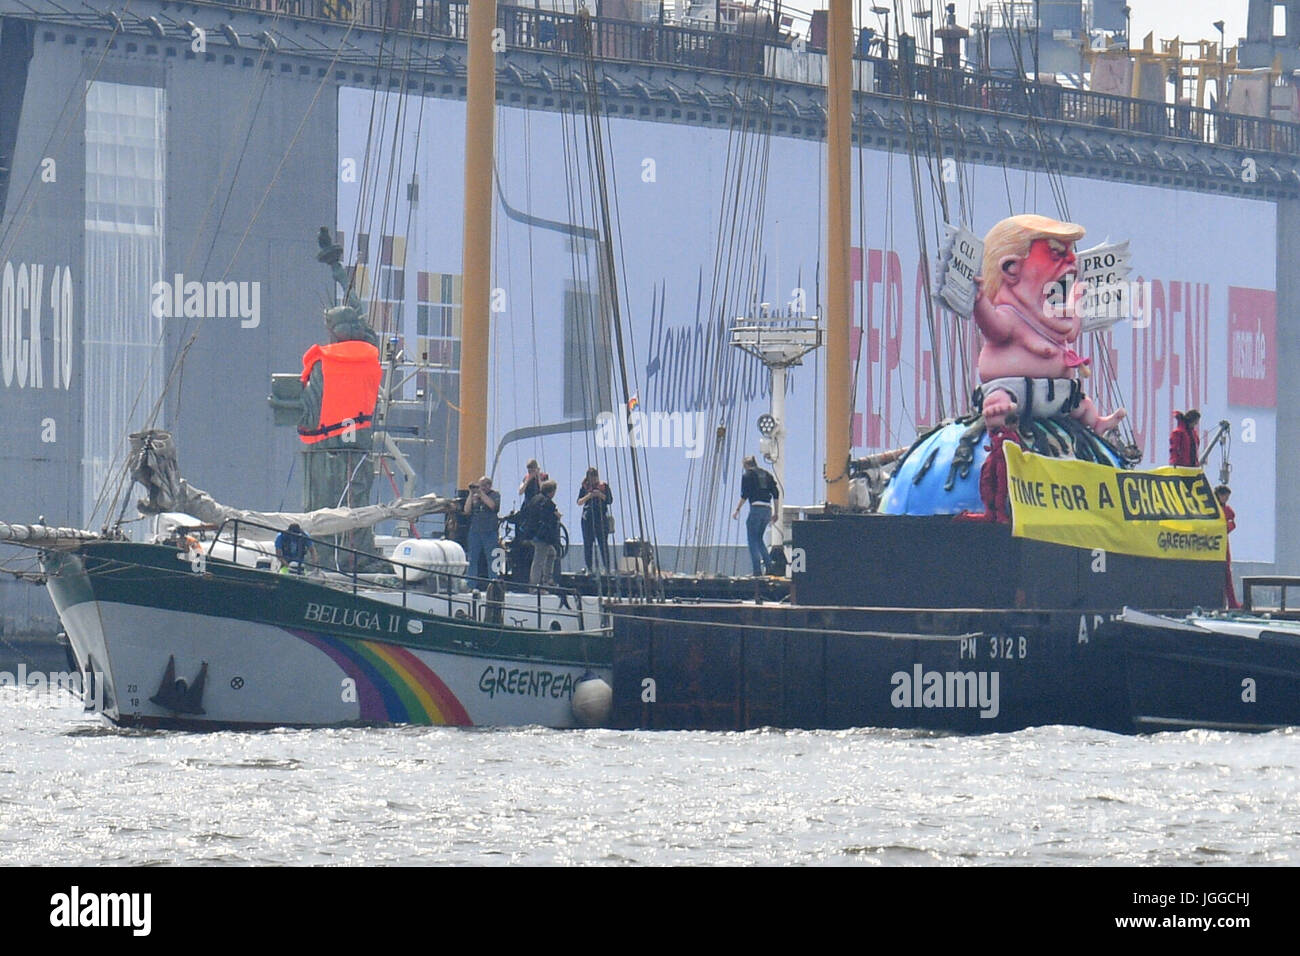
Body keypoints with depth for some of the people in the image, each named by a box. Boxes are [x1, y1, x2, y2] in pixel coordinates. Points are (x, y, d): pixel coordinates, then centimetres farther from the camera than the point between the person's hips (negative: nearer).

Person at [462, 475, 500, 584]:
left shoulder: (495, 495, 6)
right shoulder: (474, 497, 14)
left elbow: (492, 505, -13)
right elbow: (466, 510, 5)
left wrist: (481, 492, -11)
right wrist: (471, 494, -1)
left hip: (489, 533, -3)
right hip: (474, 532, 3)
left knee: (491, 560, -4)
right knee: (472, 559, 3)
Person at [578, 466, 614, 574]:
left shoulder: (604, 486, 7)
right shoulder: (584, 487, 9)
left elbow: (610, 500, 2)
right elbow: (579, 502, 4)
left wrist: (601, 495, -14)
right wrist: (587, 496, -14)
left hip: (601, 518, -2)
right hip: (588, 518, 2)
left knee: (603, 543, -5)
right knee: (588, 544, 0)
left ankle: (606, 568, -4)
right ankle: (589, 568, 6)